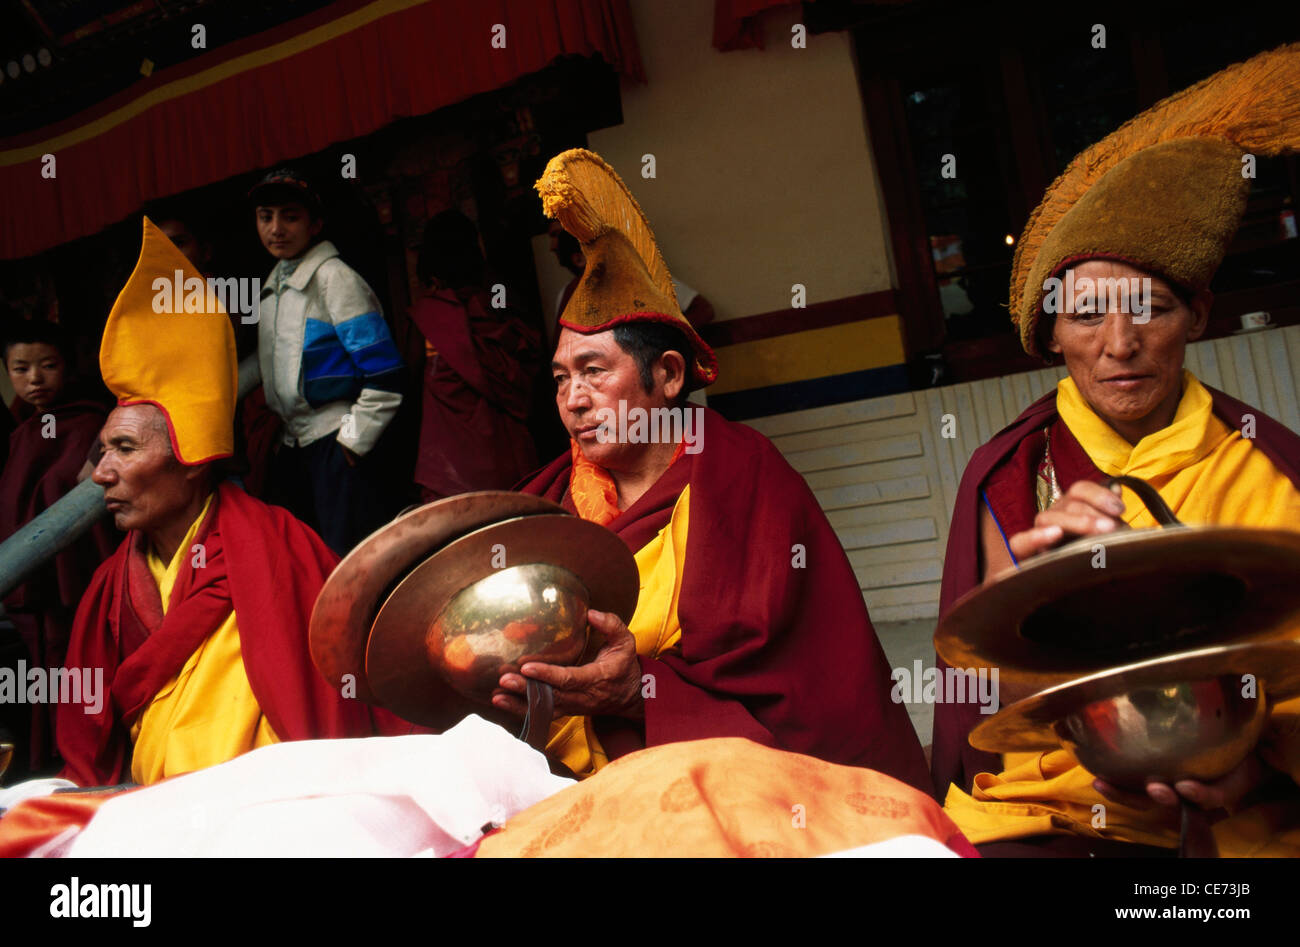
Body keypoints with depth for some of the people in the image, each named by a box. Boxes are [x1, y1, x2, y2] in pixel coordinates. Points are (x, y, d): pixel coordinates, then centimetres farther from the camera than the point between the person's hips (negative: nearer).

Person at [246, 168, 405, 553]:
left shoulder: (334, 277, -10)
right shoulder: (272, 286, 15)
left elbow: (383, 373, -16)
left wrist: (353, 439, -14)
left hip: (337, 445, -8)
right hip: (292, 445, 8)